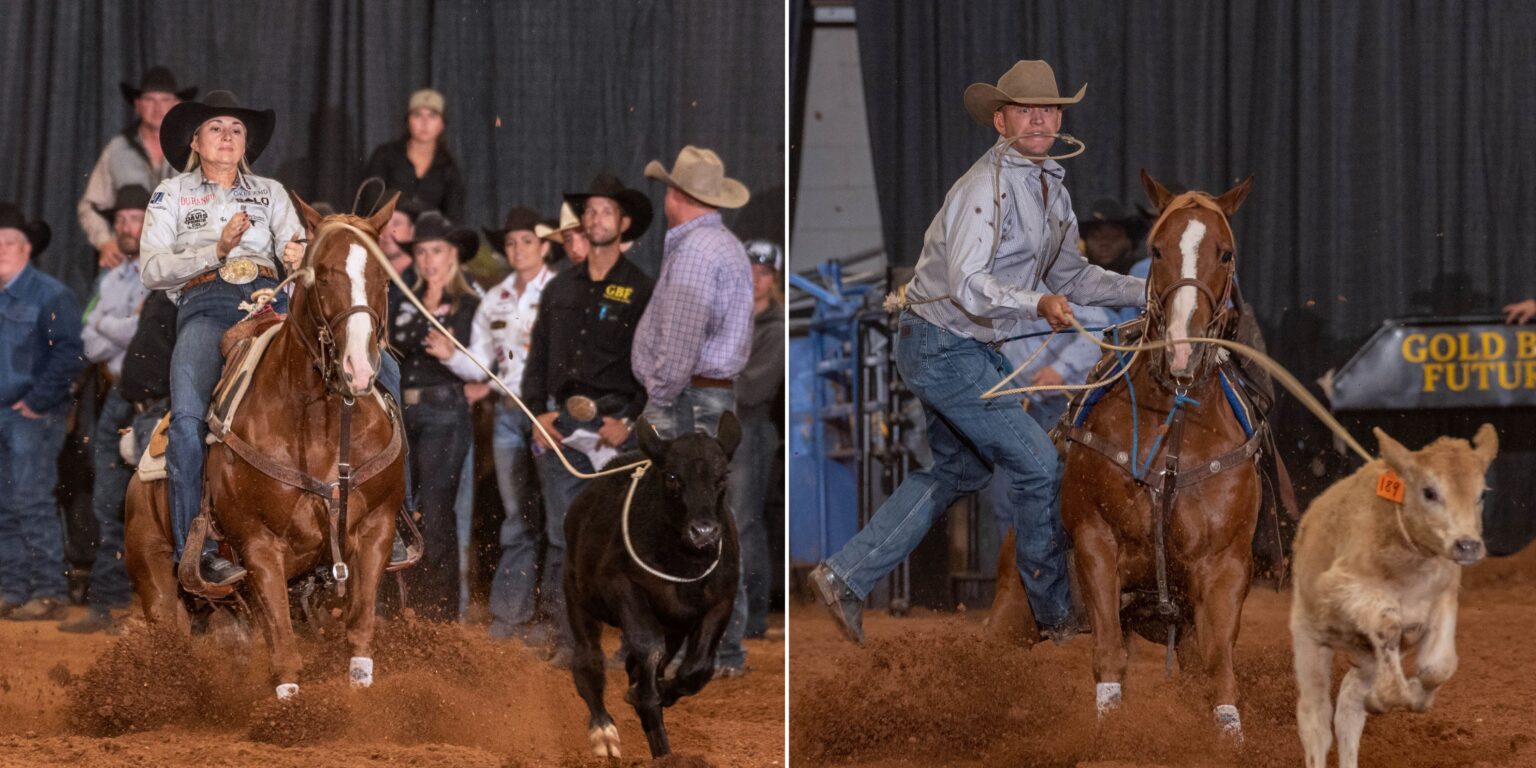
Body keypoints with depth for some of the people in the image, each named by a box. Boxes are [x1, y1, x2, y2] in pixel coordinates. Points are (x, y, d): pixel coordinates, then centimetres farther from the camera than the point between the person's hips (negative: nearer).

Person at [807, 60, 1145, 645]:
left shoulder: (1051, 189, 8)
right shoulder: (986, 186, -22)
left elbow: (1071, 276, 14)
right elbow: (968, 284, -32)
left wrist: (1145, 292, 4)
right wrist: (1037, 304, -46)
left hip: (969, 349, 10)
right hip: (941, 348, -10)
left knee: (959, 468, 21)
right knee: (1035, 462, -5)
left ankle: (846, 575, 20)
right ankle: (1055, 613, 10)